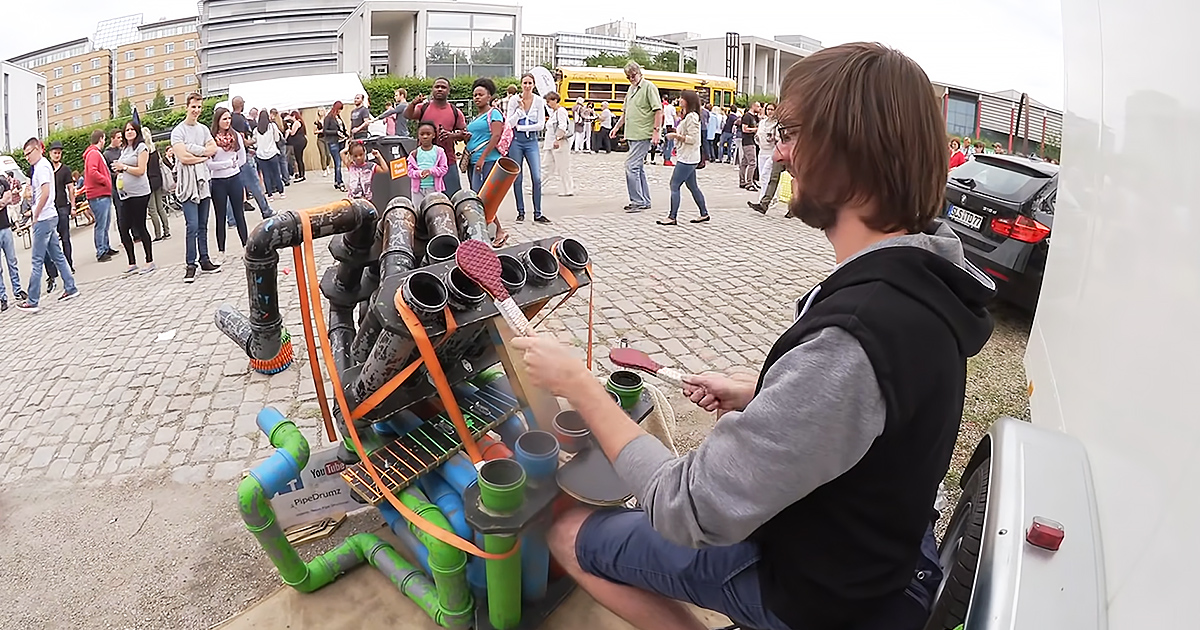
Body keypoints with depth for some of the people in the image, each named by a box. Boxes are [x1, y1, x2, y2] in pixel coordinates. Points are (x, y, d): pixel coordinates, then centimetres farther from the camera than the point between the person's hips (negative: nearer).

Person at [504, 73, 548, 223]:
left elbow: (541, 124, -3)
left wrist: (521, 127, -7)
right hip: (516, 141, 0)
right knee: (517, 178, 4)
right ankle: (520, 212, 16)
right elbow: (509, 123, -5)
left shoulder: (539, 101, 1)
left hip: (531, 141, 0)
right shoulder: (514, 100, 0)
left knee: (537, 178, -8)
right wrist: (520, 109, -14)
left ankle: (537, 213, 2)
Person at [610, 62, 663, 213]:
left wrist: (656, 131, -19)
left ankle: (638, 201, -7)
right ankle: (645, 201, 19)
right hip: (632, 135, 9)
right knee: (639, 168, 12)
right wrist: (617, 127, 17)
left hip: (643, 135, -9)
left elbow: (658, 110, -13)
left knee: (631, 166, -13)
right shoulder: (631, 88, 18)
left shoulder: (649, 87, -7)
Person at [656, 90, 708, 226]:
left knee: (674, 185, -9)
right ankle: (704, 214, 21)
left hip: (687, 158, -11)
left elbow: (693, 139, -21)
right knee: (692, 186, 14)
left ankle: (672, 217, -8)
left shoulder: (691, 116, -15)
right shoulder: (687, 116, 16)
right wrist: (676, 134, 12)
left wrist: (676, 136, -18)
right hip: (687, 158, 11)